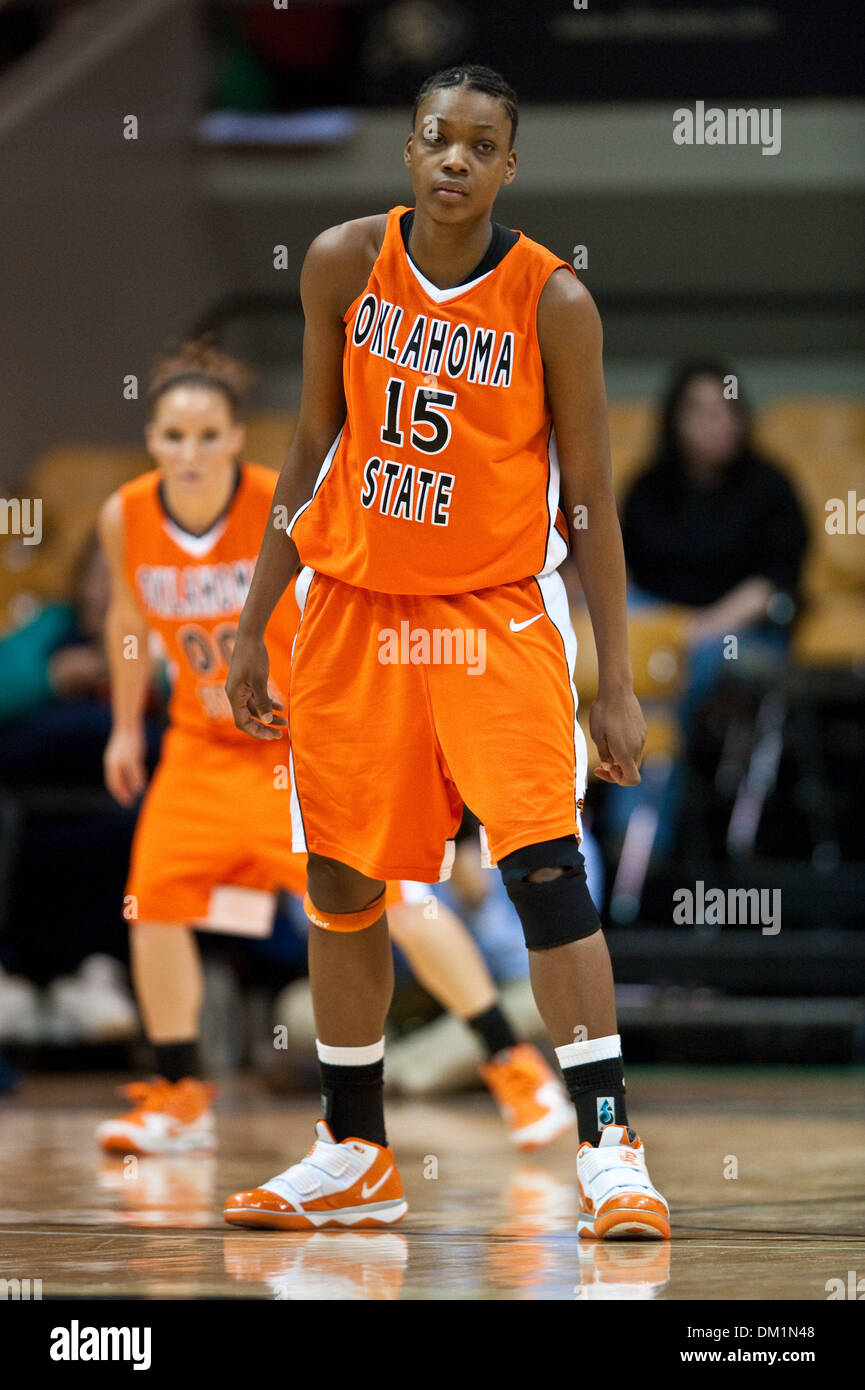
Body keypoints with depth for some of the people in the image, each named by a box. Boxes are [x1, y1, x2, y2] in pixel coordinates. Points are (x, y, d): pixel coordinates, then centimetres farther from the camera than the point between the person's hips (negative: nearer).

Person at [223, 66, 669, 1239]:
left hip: (496, 612, -3)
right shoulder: (344, 264, -2)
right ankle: (355, 1157, 22)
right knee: (341, 882, 8)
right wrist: (253, 627, 8)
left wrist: (617, 684, -8)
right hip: (353, 602, 4)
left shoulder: (552, 301, -10)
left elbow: (589, 499, -5)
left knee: (543, 864, -16)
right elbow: (313, 449, 8)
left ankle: (609, 1145, -13)